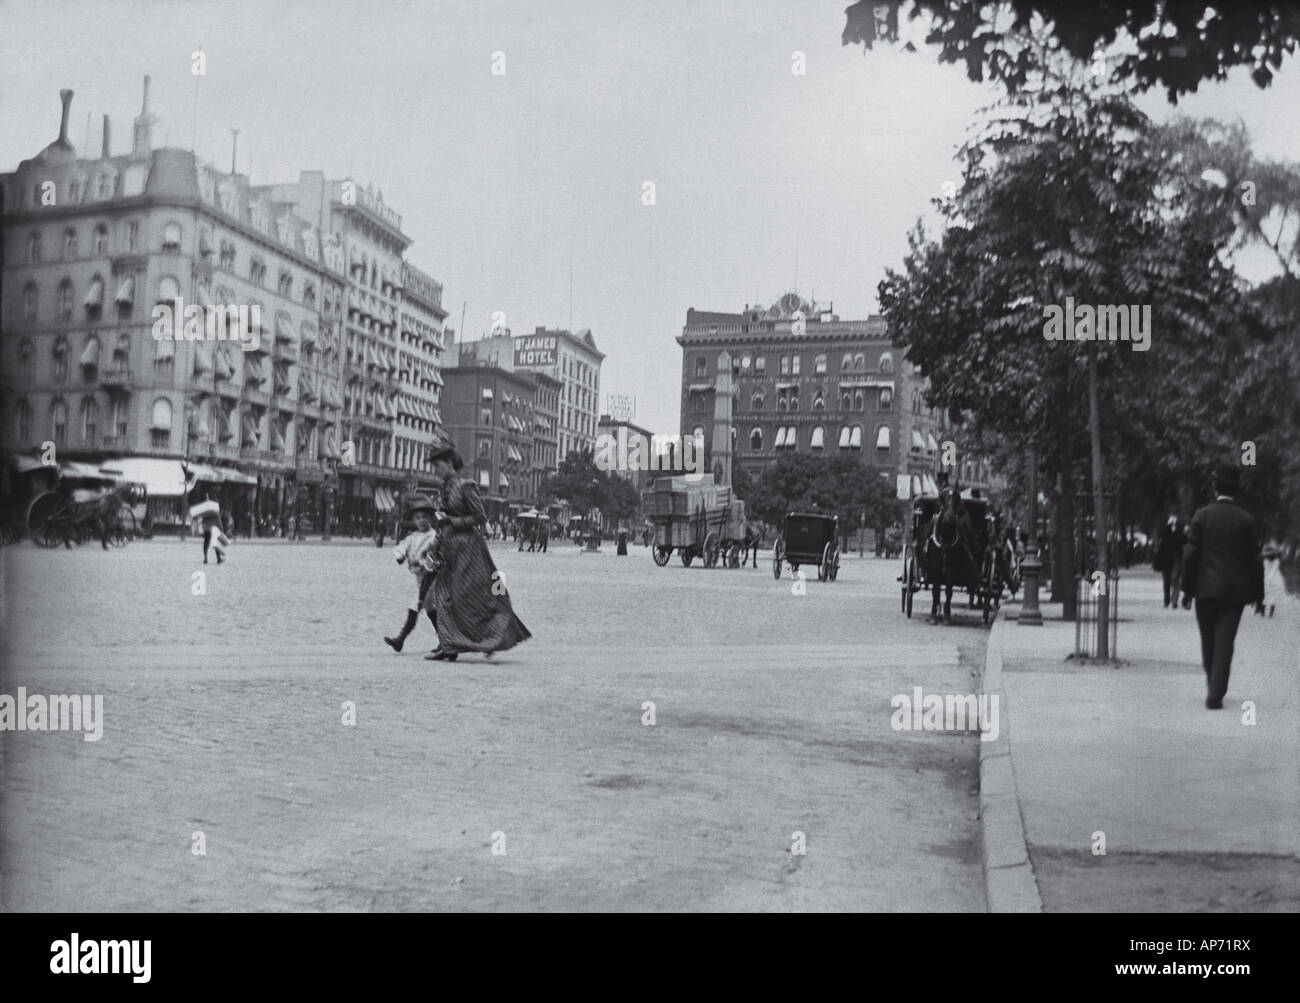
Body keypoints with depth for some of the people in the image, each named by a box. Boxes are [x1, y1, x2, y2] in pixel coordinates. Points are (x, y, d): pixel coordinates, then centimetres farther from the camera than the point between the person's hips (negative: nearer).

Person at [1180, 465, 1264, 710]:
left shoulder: (1202, 515, -4)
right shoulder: (1246, 520, -1)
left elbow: (1190, 554, -6)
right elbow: (1255, 559, 0)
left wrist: (1187, 589, -1)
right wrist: (1258, 593, 7)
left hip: (1207, 588, 0)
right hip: (1235, 590, 0)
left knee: (1208, 640, 14)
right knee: (1225, 641, 1)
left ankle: (1213, 686, 25)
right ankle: (1216, 695, -4)